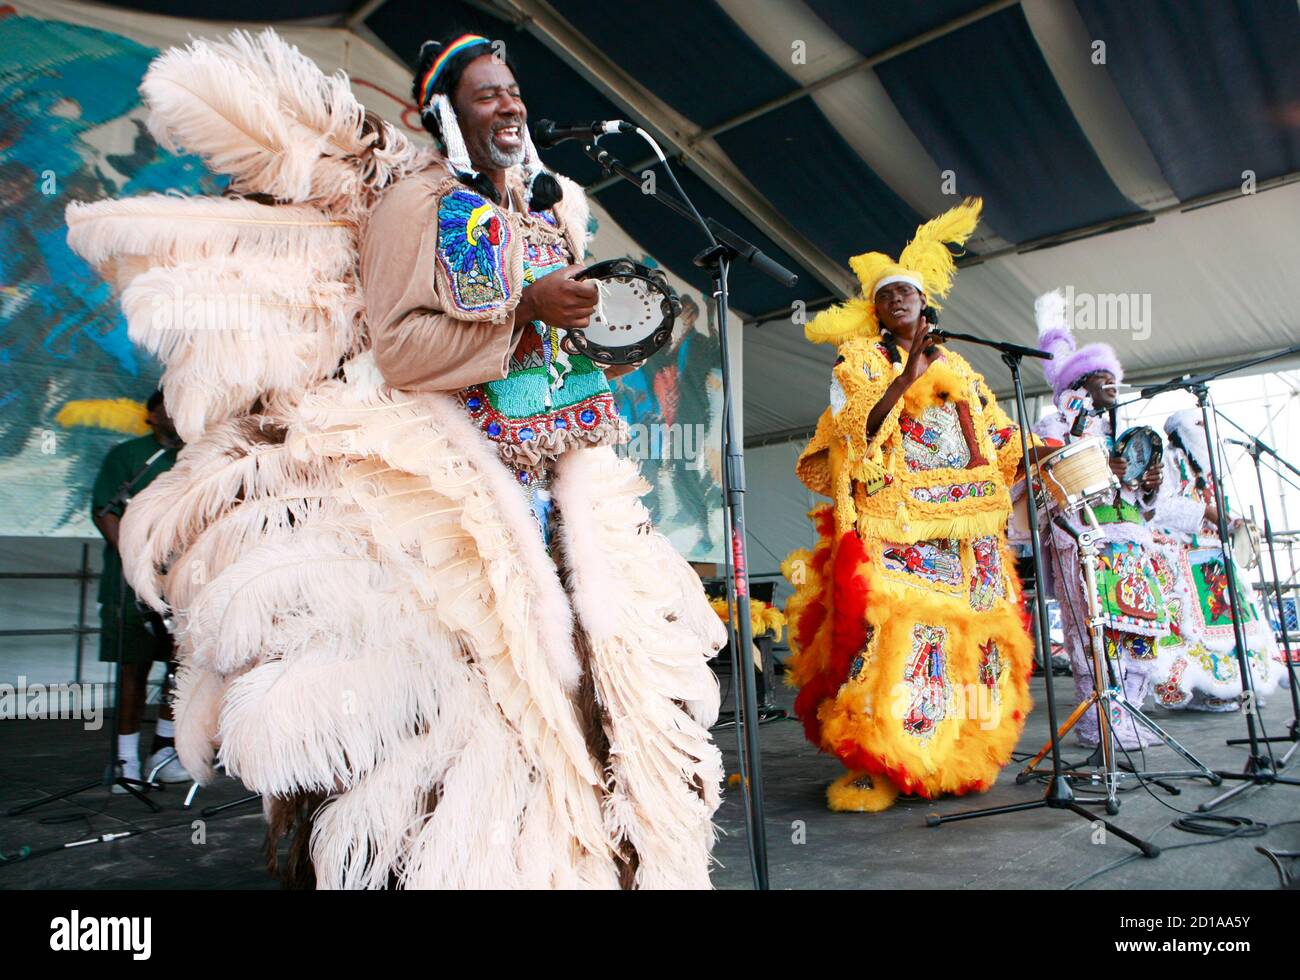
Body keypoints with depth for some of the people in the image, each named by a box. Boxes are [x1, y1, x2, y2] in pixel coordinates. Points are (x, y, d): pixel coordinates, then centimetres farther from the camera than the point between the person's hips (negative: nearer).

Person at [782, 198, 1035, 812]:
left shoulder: (955, 366, 22)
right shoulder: (860, 358, 9)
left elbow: (1000, 439, 25)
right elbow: (859, 428, -8)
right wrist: (908, 374, -15)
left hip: (966, 526, 5)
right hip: (891, 522, -5)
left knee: (968, 630, 2)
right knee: (890, 628, -16)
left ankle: (957, 757, 12)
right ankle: (874, 767, -12)